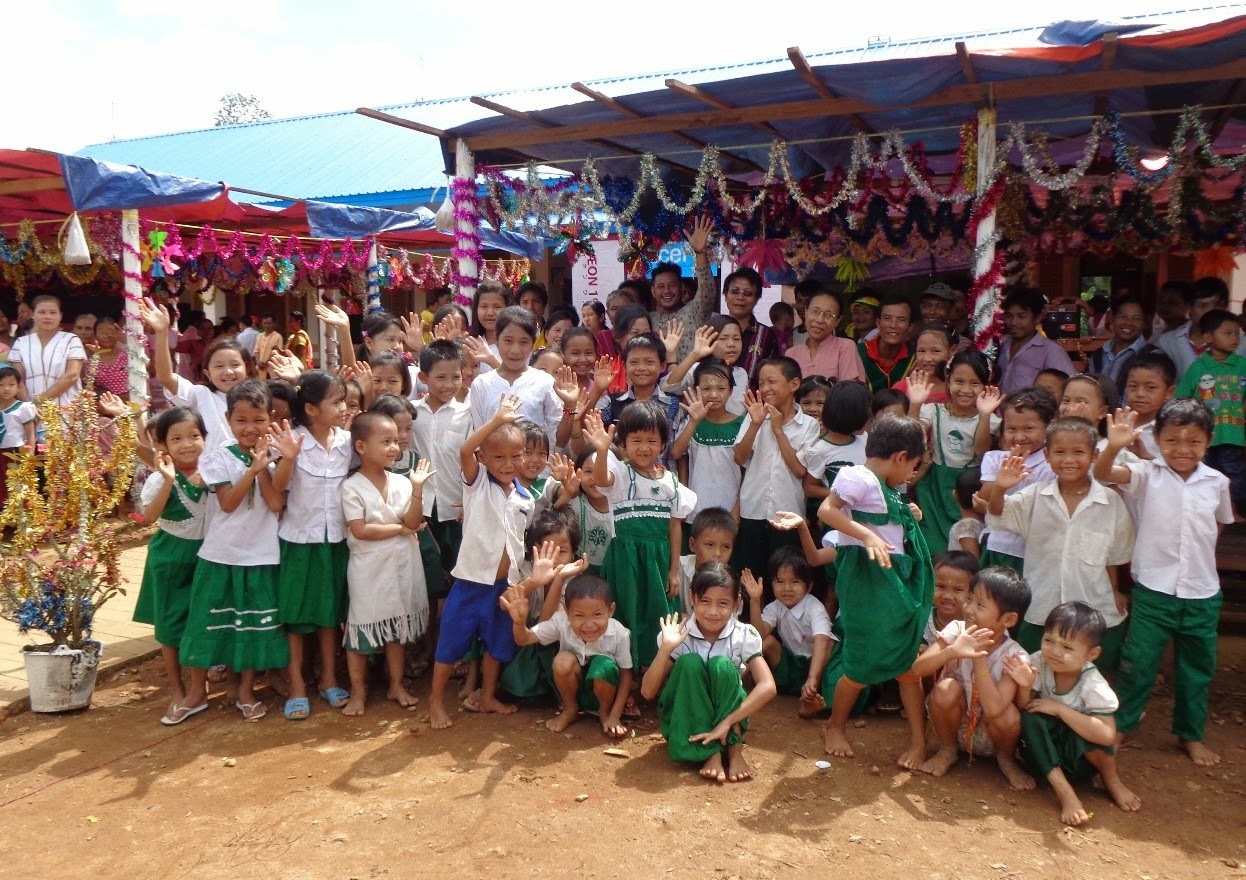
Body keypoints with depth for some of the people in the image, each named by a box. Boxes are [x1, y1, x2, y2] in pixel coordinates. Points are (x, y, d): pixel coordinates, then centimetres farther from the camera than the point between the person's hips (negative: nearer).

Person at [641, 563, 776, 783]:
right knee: (690, 662, -28)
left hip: (727, 716, 0)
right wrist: (666, 648, -30)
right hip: (681, 720, 0)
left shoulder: (744, 635, -13)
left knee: (721, 665, -27)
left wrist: (726, 723, -33)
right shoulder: (678, 636, -14)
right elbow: (648, 692, -17)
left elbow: (768, 687, -24)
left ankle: (734, 748, -21)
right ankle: (711, 753, -28)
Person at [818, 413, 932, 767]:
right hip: (867, 581, -9)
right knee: (864, 665, 1)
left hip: (896, 579, 9)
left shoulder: (886, 488, 15)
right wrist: (867, 536, -32)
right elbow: (826, 510, -26)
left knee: (907, 660, 10)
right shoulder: (858, 476, -13)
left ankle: (918, 740, 18)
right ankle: (835, 727, 23)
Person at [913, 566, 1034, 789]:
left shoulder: (1013, 655, -22)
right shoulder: (956, 630, -16)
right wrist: (952, 651, -45)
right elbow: (918, 668, -28)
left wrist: (979, 656, -35)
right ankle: (947, 750, 0)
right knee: (946, 688, -28)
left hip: (990, 737, -1)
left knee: (1008, 715, -32)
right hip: (955, 725, 1)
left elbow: (994, 708, -36)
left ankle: (1006, 758, 4)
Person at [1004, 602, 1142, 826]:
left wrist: (1060, 709, -33)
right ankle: (1064, 791, -25)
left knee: (1083, 730, -34)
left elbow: (1107, 734, -34)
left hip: (1080, 758, -2)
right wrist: (1025, 687, -33)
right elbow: (1023, 709, -12)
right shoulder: (1038, 663, -18)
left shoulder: (1093, 685, -23)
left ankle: (1111, 780, -3)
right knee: (1031, 719, -28)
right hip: (1044, 752, 2)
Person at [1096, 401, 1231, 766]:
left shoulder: (1217, 482, 0)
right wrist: (1114, 446, -44)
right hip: (1152, 590, -3)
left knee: (1197, 668, 16)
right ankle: (1120, 724, 24)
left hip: (1202, 595, 3)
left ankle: (1191, 734, 34)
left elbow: (1220, 524, 18)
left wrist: (1200, 552, 8)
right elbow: (1103, 474, -26)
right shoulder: (1148, 474, -9)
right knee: (1137, 662, 6)